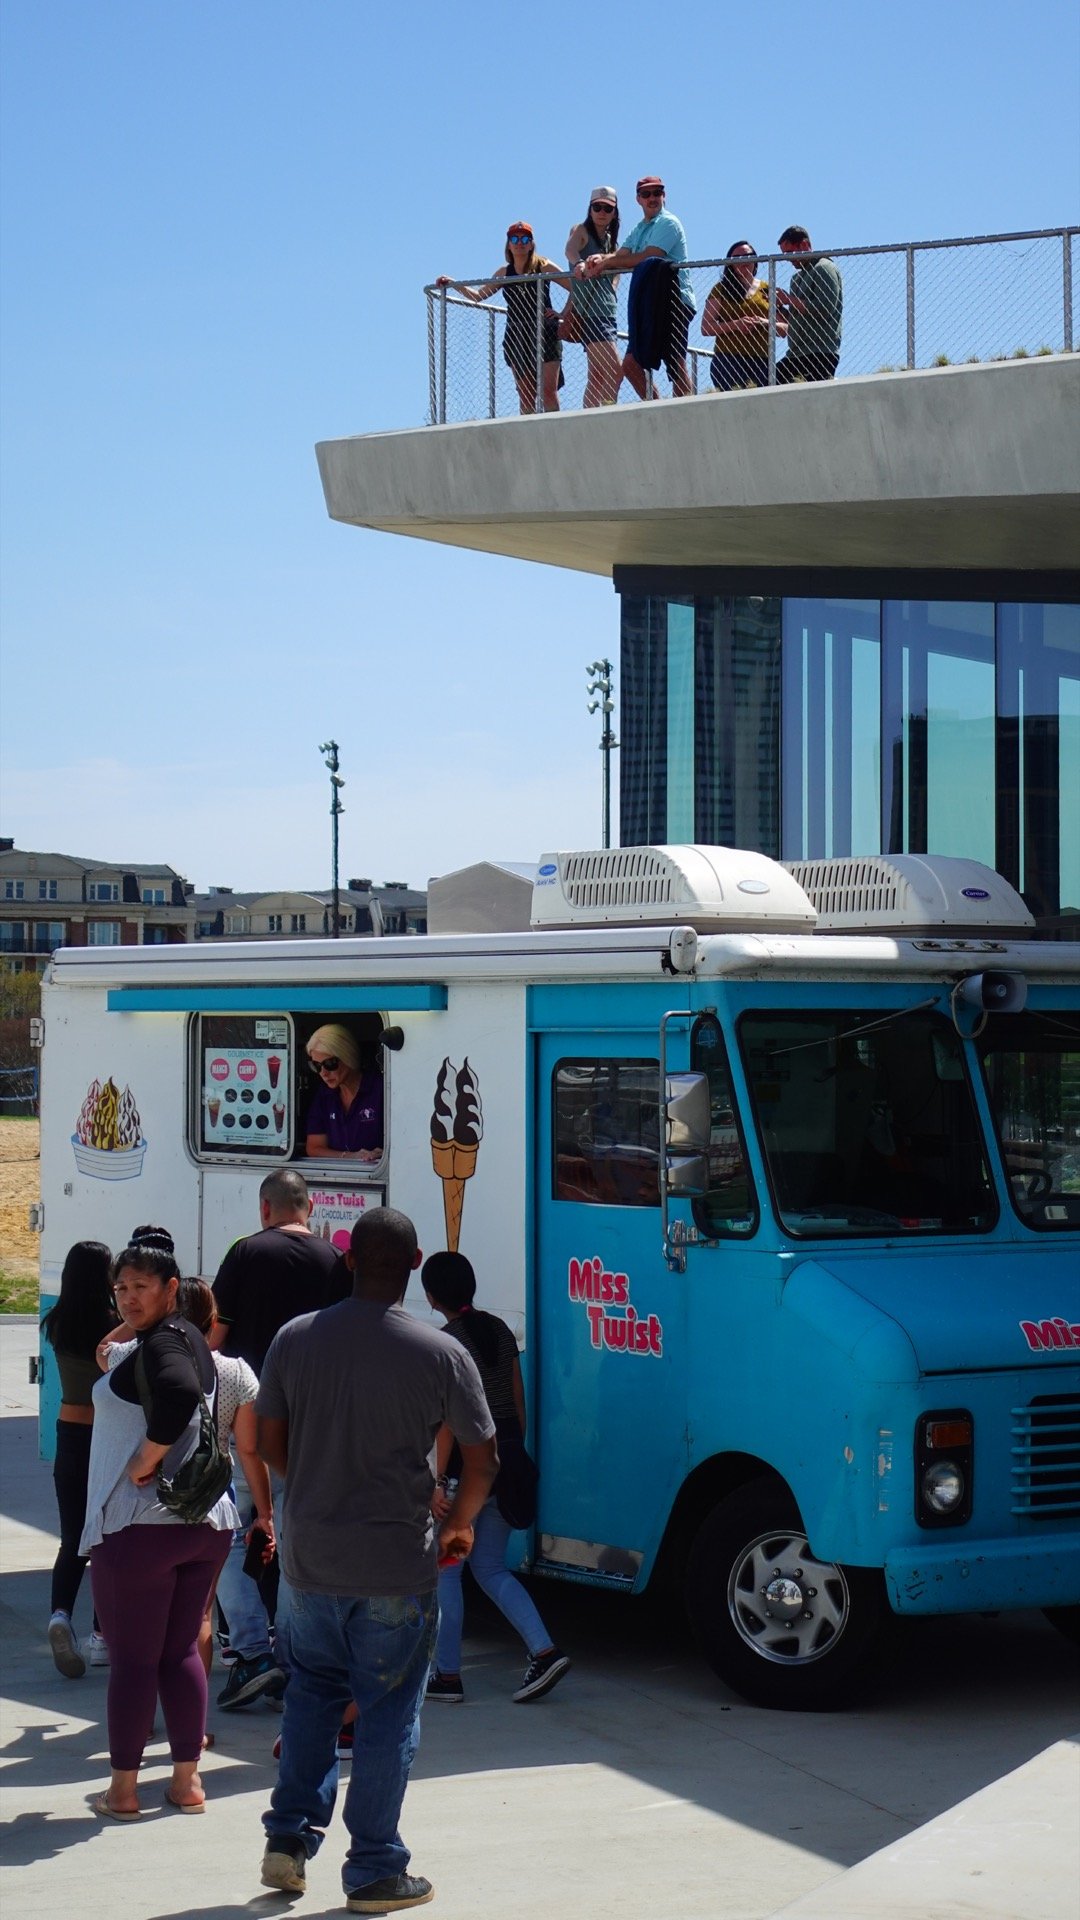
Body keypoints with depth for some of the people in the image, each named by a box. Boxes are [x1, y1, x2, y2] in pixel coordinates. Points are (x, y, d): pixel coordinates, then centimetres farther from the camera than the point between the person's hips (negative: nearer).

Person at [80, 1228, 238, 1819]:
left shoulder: (160, 1344, -14)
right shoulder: (190, 1340, 13)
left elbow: (180, 1393, -34)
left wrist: (144, 1463, -23)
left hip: (140, 1525, -9)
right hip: (206, 1520, 9)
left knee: (132, 1658, 1)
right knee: (181, 1652, 14)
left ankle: (123, 1788, 8)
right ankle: (187, 1780, 17)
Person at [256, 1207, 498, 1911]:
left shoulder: (296, 1338, -2)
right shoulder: (441, 1353, -11)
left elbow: (271, 1445, 7)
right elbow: (483, 1461, -4)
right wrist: (458, 1525, 15)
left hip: (310, 1558, 3)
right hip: (397, 1568, -3)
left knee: (313, 1688, 23)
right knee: (389, 1713, 7)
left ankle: (291, 1835, 18)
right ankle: (375, 1871, 12)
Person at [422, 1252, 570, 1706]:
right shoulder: (499, 1329, 9)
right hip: (509, 1458, 7)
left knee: (444, 1570, 6)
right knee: (490, 1568, 15)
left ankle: (447, 1674, 9)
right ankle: (544, 1651, 0)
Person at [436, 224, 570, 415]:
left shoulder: (543, 267, -1)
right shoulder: (504, 273, 10)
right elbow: (478, 295, 19)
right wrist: (453, 284, 10)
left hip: (545, 334, -4)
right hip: (516, 337, 4)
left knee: (549, 390, -12)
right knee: (525, 394, 3)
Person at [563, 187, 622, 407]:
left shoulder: (611, 241, 18)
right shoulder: (581, 230, -2)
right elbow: (570, 249, -24)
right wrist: (579, 263, -46)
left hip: (607, 313, 8)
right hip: (588, 312, -8)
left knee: (599, 375, 7)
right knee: (615, 369, -19)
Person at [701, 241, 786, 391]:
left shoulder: (767, 290, 15)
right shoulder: (722, 289, 10)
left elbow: (785, 329, 14)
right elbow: (706, 328, 2)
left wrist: (766, 323, -7)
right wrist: (735, 325, -13)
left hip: (761, 362, 2)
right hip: (728, 360, -2)